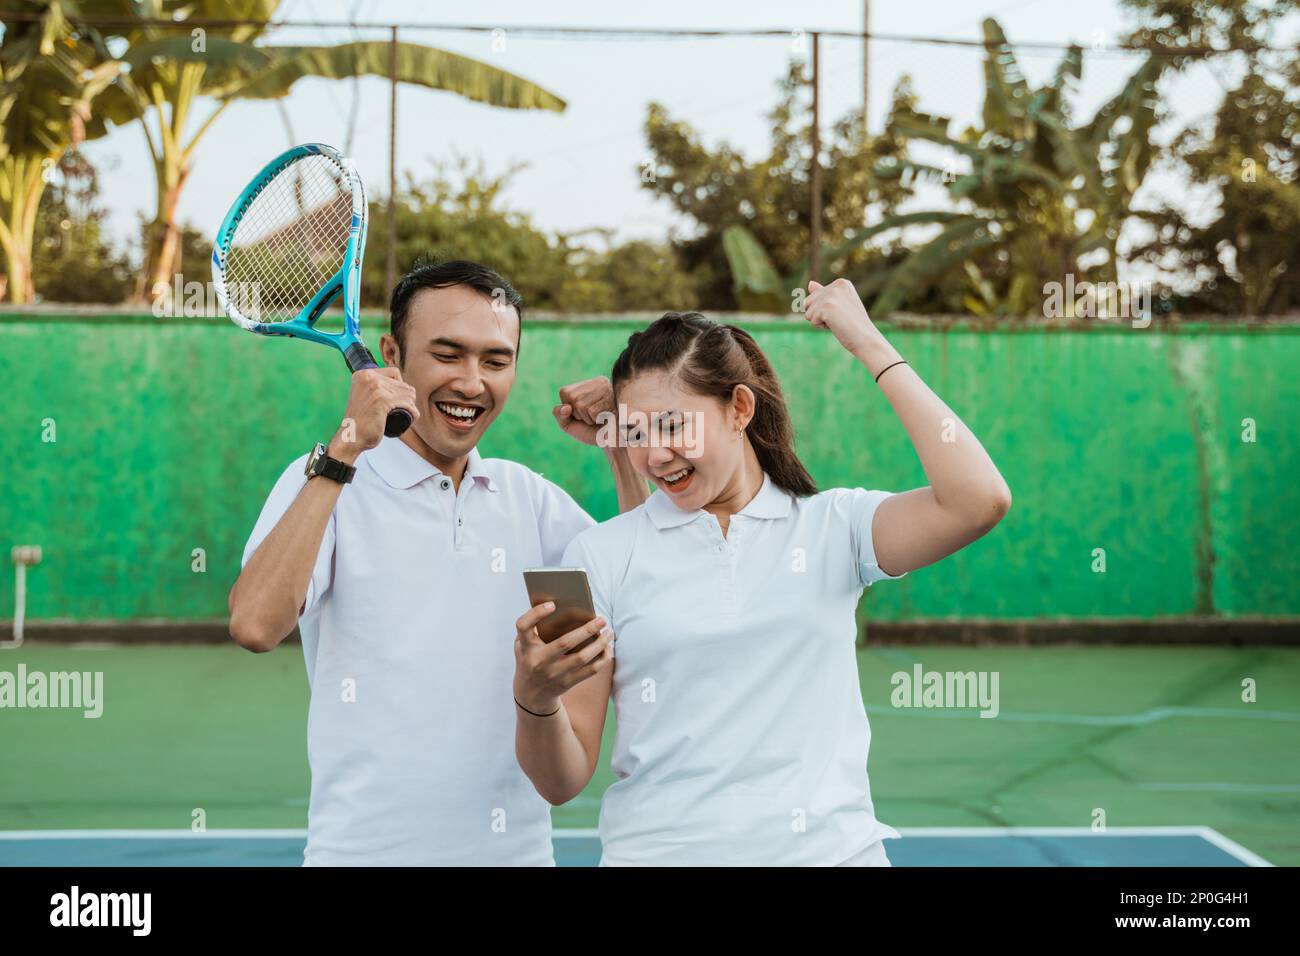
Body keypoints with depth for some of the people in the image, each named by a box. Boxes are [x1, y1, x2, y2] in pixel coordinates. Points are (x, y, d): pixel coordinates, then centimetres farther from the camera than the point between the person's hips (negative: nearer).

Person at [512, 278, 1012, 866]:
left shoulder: (831, 526, 1)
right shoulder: (600, 554, 0)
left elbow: (978, 501, -18)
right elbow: (562, 782, -1)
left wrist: (870, 346, -11)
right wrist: (535, 699, -24)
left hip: (829, 848, 1)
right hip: (657, 850, 0)